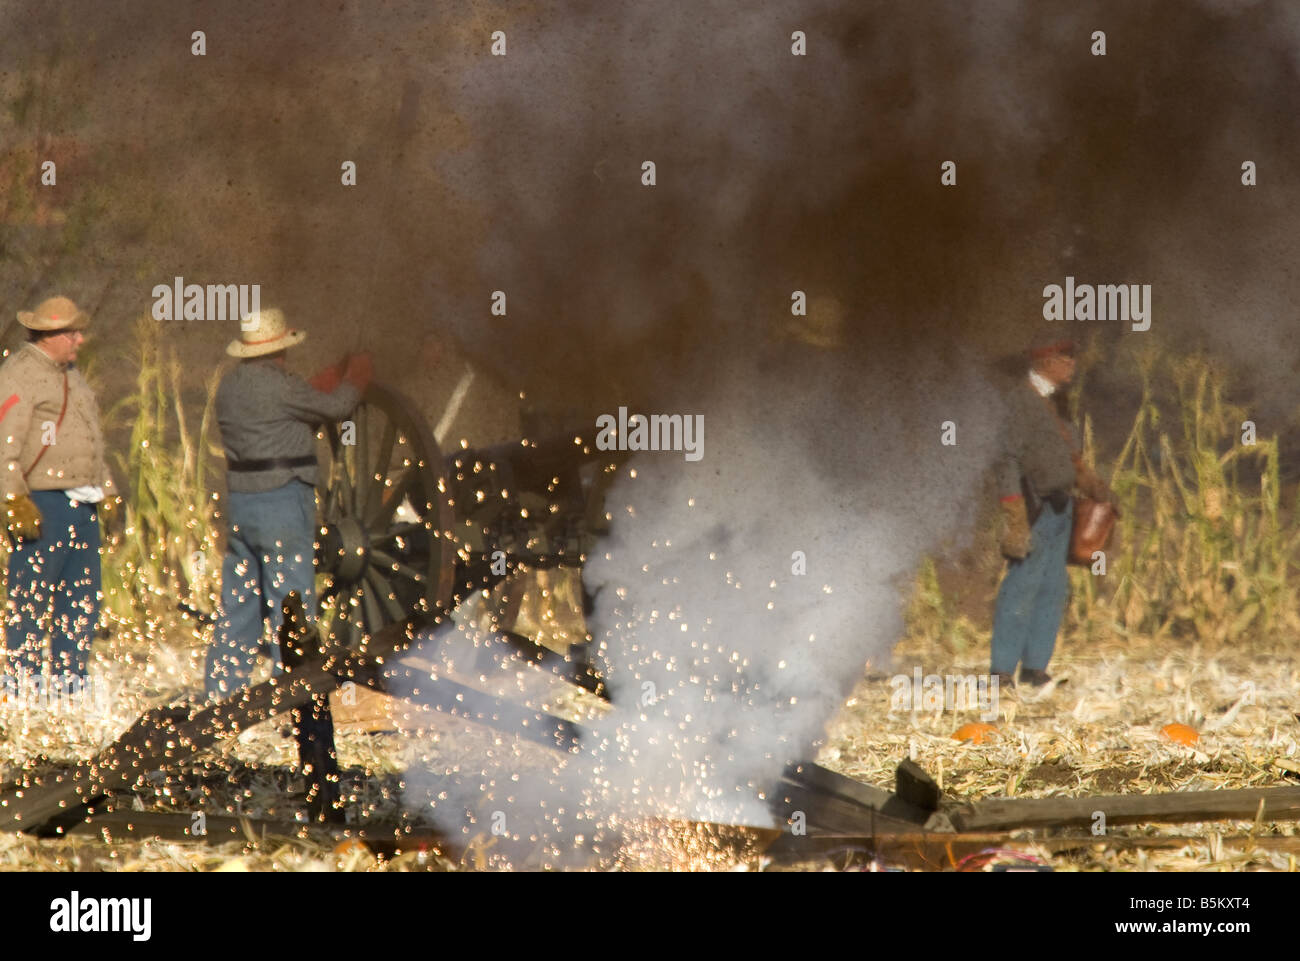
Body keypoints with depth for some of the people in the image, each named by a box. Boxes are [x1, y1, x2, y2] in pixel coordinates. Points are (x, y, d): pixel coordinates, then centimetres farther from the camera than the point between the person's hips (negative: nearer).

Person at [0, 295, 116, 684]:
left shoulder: (70, 373, 19)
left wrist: (107, 491, 24)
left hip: (82, 504, 9)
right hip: (43, 504, -9)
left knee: (83, 600, 10)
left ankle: (71, 681, 17)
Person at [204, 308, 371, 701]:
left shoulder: (230, 385, 11)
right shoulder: (275, 384, -14)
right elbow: (336, 406, -4)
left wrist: (338, 374, 25)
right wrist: (358, 374, 15)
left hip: (238, 504, 8)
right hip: (283, 505, -8)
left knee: (237, 609, 13)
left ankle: (221, 694, 15)